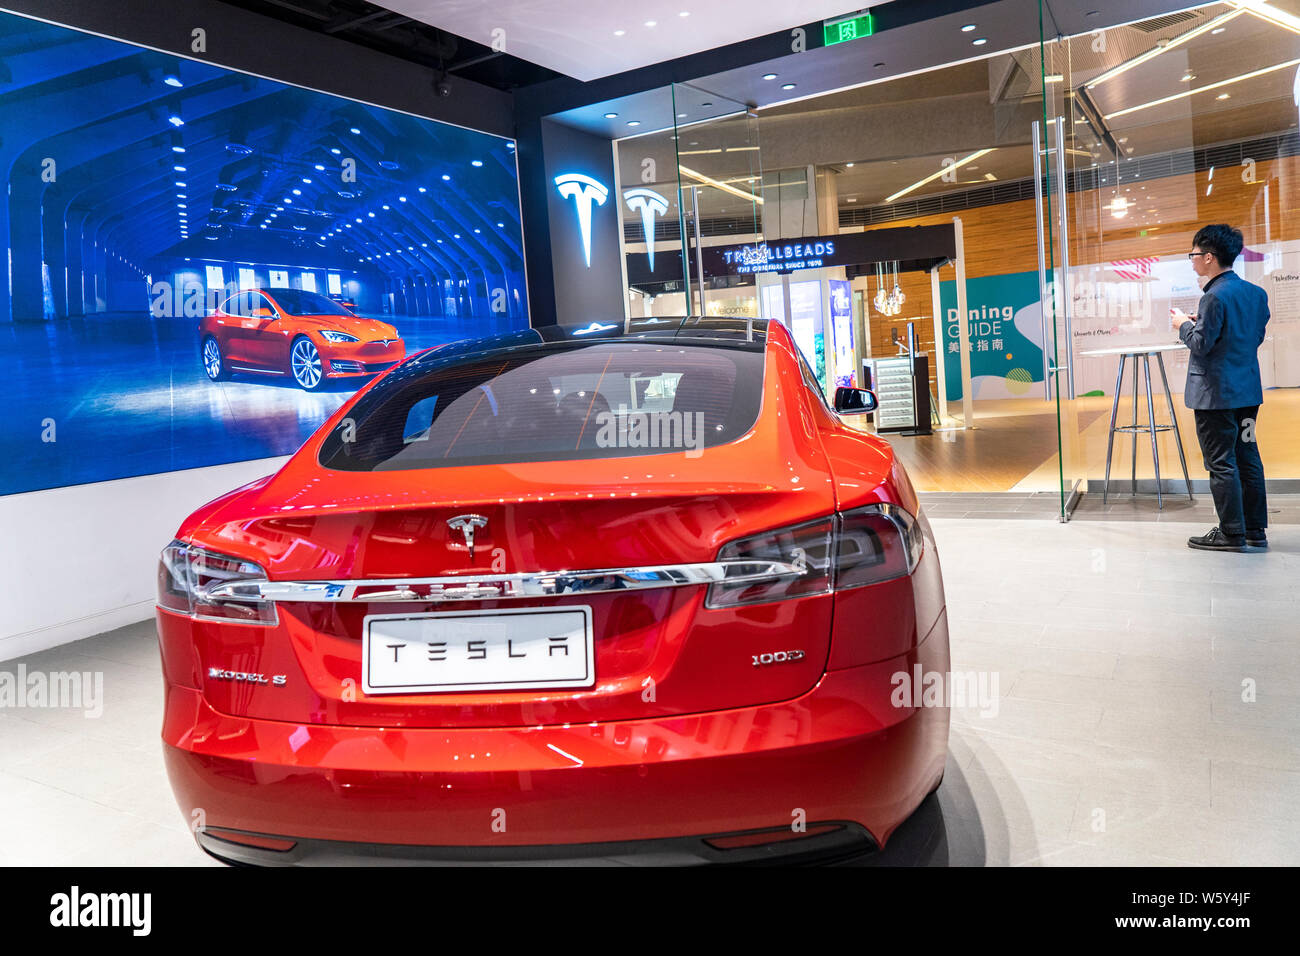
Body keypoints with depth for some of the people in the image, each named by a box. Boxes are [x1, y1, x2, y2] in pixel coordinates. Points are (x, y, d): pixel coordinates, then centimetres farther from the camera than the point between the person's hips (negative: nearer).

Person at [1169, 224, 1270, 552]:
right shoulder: (1256, 293, 9)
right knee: (1247, 458, 12)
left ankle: (1232, 533, 3)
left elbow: (1201, 344, -18)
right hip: (1247, 390, 8)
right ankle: (1255, 531, 18)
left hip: (1216, 394, -8)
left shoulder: (1215, 296, -17)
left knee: (1221, 463, -2)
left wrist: (1183, 325, 1)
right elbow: (1256, 337, 17)